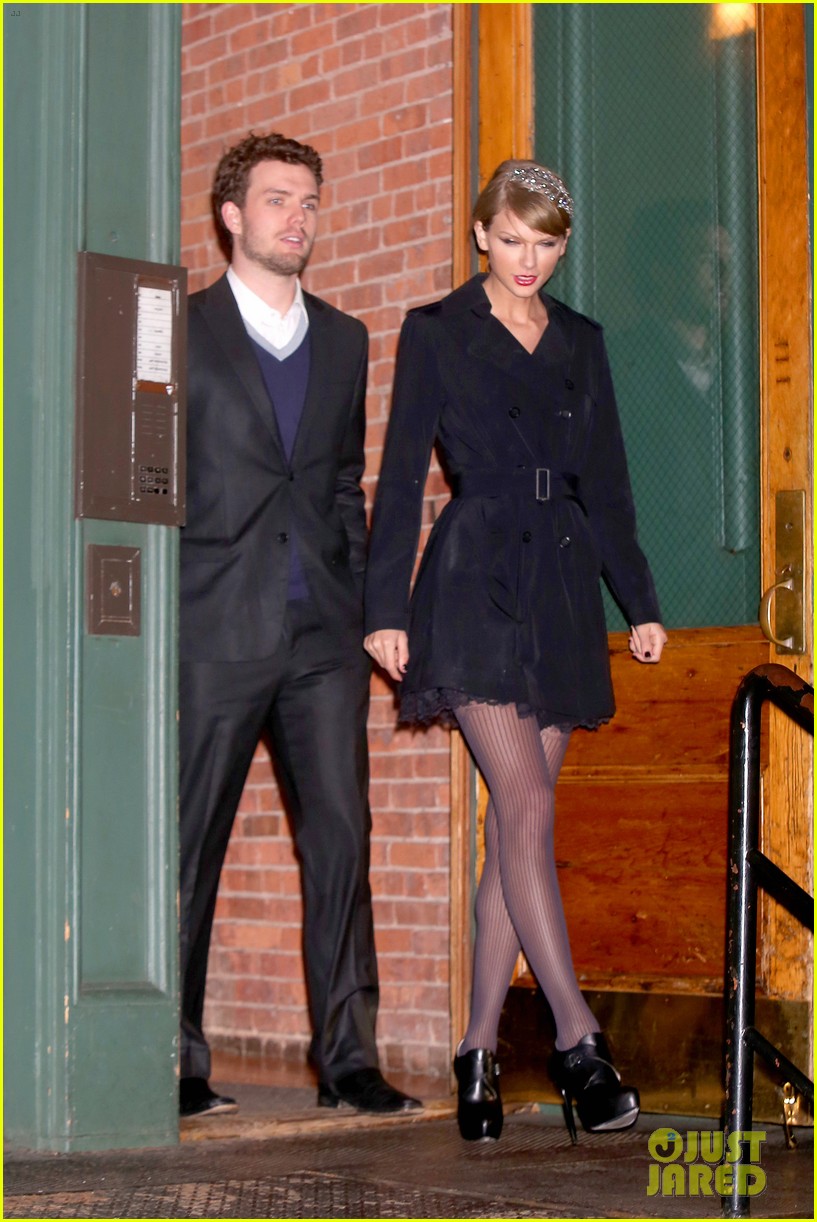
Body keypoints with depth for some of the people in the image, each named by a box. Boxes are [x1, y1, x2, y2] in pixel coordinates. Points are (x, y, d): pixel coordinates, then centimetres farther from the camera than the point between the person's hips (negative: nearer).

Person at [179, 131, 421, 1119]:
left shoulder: (344, 341, 17)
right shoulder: (182, 332, 2)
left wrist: (362, 602, 11)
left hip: (323, 632, 4)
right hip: (217, 628, -4)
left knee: (342, 836, 0)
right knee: (190, 845, 0)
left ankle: (347, 1055, 6)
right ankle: (175, 1061, 9)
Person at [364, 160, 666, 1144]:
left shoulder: (580, 342, 16)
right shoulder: (435, 333, 5)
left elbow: (605, 483, 19)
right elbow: (402, 476, 2)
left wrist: (640, 603, 14)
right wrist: (385, 608, -4)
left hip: (562, 595, 4)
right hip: (474, 590, -4)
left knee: (514, 828, 3)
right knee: (527, 809, -15)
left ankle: (480, 1051, 8)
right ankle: (577, 1043, -16)